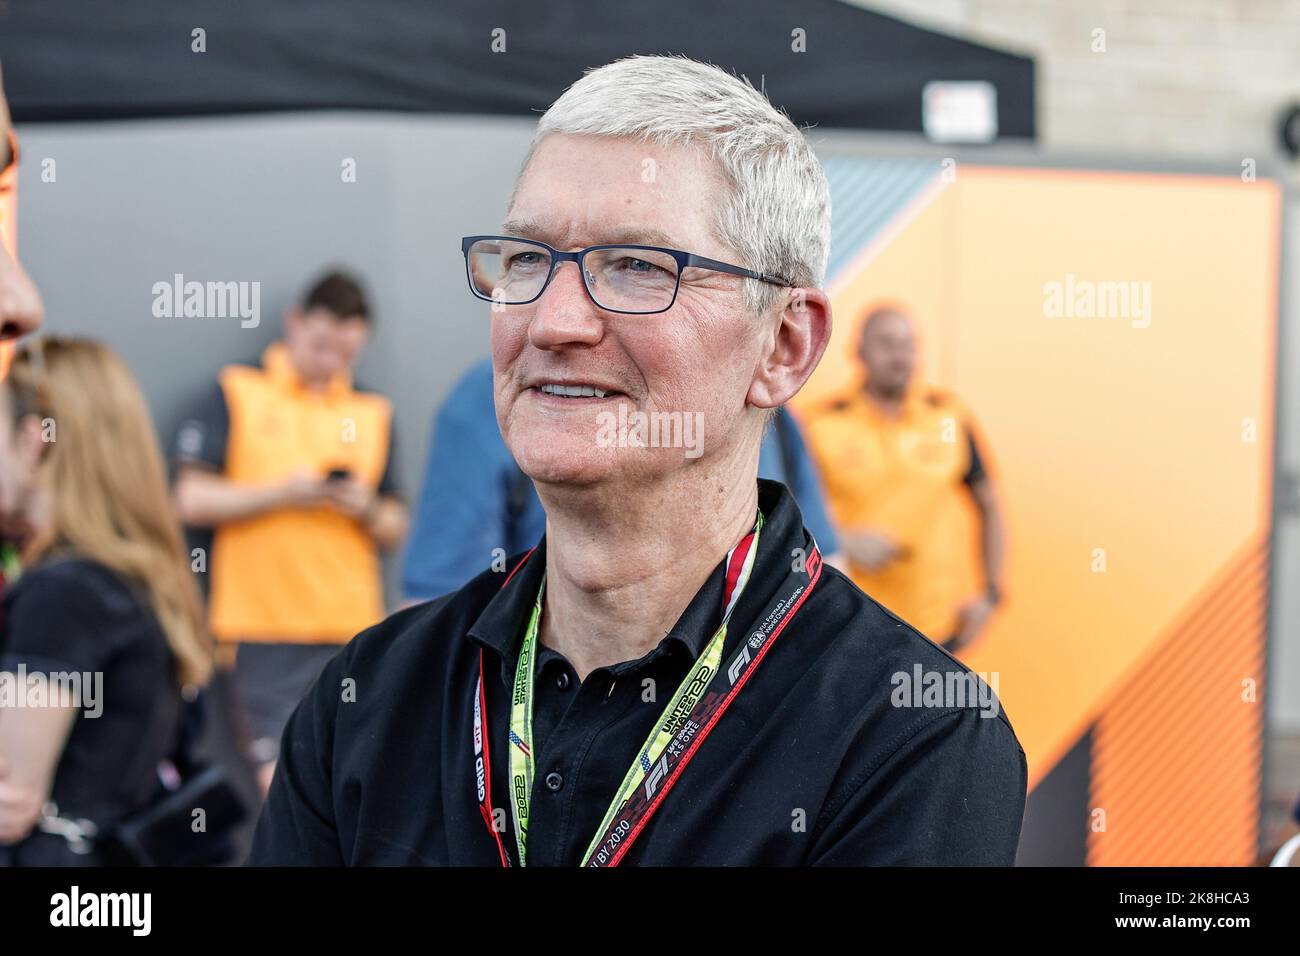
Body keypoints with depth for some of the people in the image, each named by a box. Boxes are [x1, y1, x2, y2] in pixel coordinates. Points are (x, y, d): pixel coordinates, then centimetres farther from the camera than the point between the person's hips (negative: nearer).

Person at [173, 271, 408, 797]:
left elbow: (394, 529, 17)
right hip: (263, 622, -4)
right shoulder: (237, 393, 3)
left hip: (352, 631, 4)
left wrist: (367, 508, -5)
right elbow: (193, 499, -3)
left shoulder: (372, 412, 15)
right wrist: (282, 493, -12)